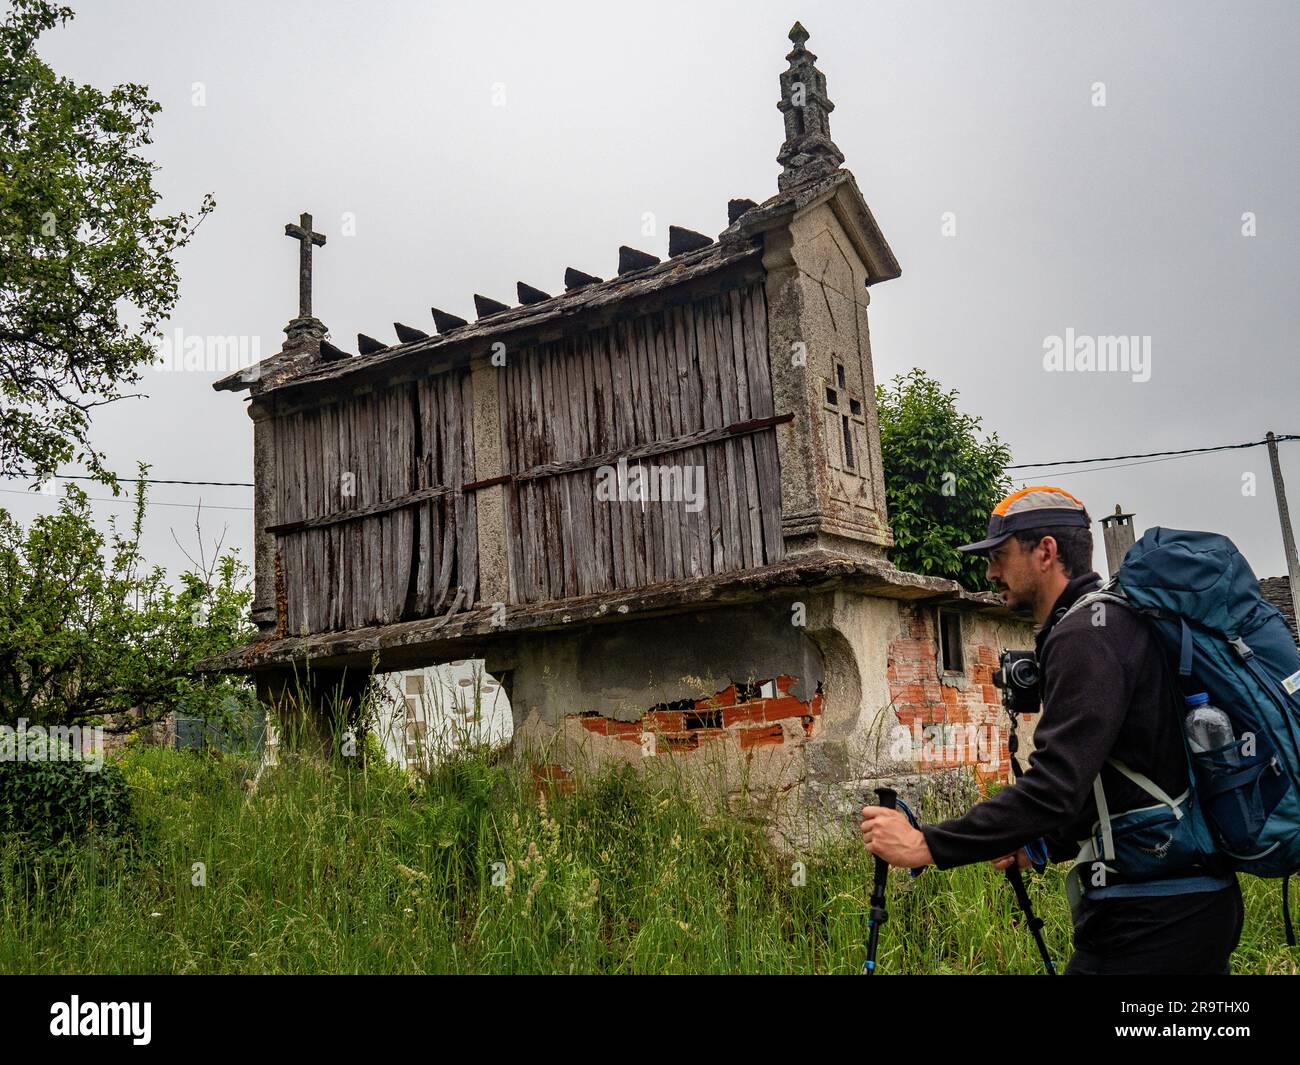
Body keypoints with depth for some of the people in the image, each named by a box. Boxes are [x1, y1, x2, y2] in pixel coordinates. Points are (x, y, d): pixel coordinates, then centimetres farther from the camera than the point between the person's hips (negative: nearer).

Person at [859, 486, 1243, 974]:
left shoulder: (1085, 635, -16)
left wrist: (925, 846, -22)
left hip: (1152, 914, -10)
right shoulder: (1117, 620, 16)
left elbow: (1056, 785, -25)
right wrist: (1045, 845, 20)